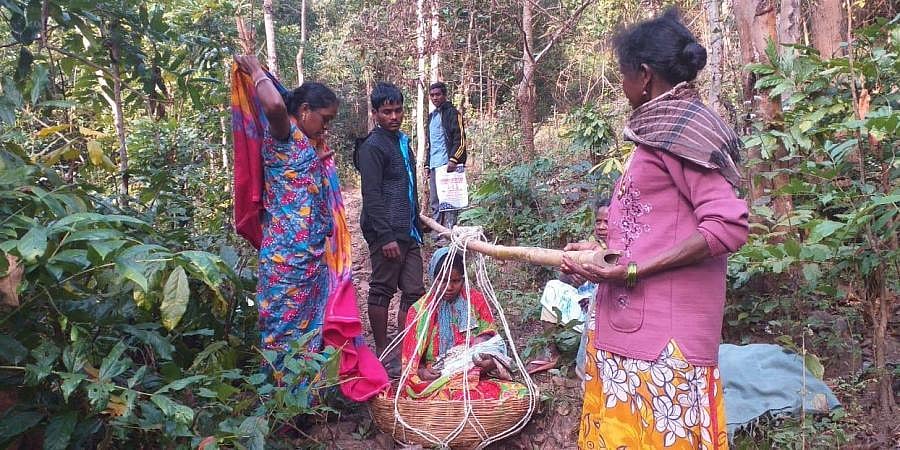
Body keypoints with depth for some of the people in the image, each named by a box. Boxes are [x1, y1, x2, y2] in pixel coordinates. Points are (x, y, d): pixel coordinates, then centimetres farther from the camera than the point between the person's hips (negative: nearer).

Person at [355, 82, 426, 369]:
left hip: (408, 232, 8)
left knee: (414, 292, 8)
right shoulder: (372, 147, -10)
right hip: (387, 233, -8)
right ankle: (382, 353, 14)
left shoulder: (403, 141, 16)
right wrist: (386, 237, -20)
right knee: (382, 291, 2)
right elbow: (372, 196, -16)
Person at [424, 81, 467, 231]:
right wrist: (427, 164, 19)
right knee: (434, 202, 8)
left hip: (448, 164, -8)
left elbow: (460, 139, -9)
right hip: (434, 166, 8)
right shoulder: (432, 116, 23)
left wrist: (453, 160, -19)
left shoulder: (452, 112, 0)